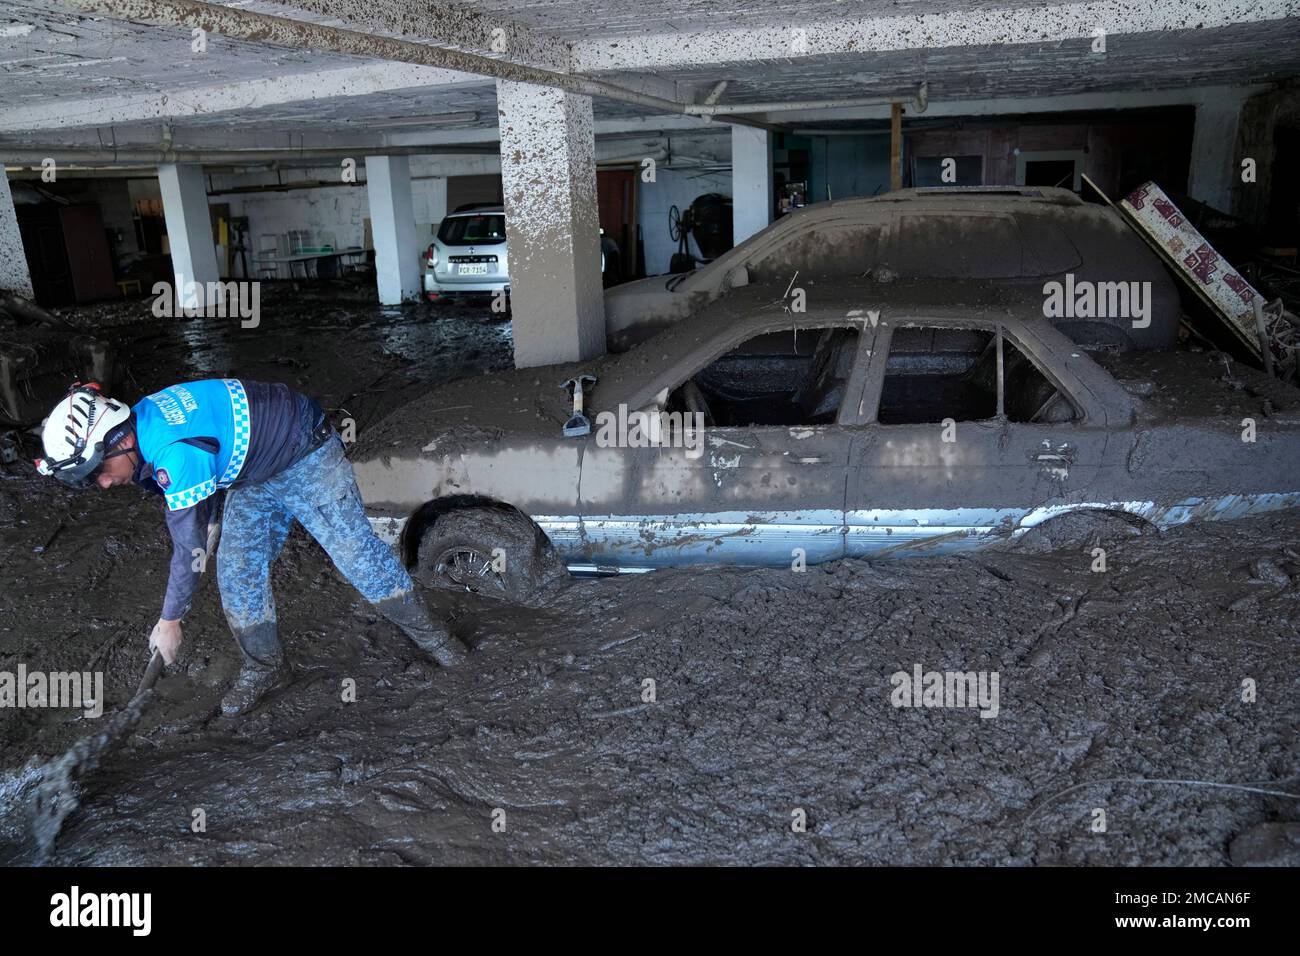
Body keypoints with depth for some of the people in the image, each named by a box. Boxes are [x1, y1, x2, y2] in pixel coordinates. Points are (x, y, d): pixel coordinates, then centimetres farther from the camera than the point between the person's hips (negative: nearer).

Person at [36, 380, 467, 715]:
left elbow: (190, 545, -27)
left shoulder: (176, 452, -36)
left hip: (307, 458, -9)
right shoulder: (146, 425, -8)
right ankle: (265, 666, 17)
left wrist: (169, 621, -16)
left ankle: (427, 633, 12)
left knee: (356, 550, -5)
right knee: (237, 571, 2)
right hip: (251, 477, 9)